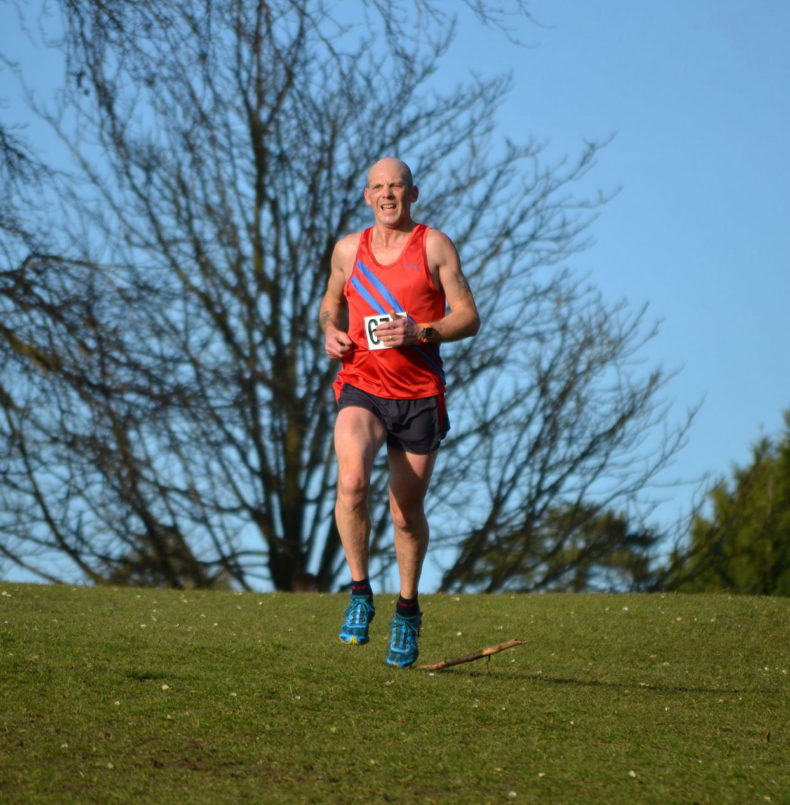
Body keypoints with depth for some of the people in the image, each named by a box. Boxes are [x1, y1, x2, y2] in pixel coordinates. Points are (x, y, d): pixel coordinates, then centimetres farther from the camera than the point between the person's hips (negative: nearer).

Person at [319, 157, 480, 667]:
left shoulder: (434, 246, 1)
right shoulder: (349, 249, 10)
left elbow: (468, 317, 0)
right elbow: (332, 301, 27)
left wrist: (421, 331, -17)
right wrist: (331, 331, 5)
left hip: (420, 395, -1)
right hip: (362, 388, 1)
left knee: (407, 513, 6)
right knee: (352, 481, -27)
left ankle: (408, 610, 29)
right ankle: (360, 594, -11)